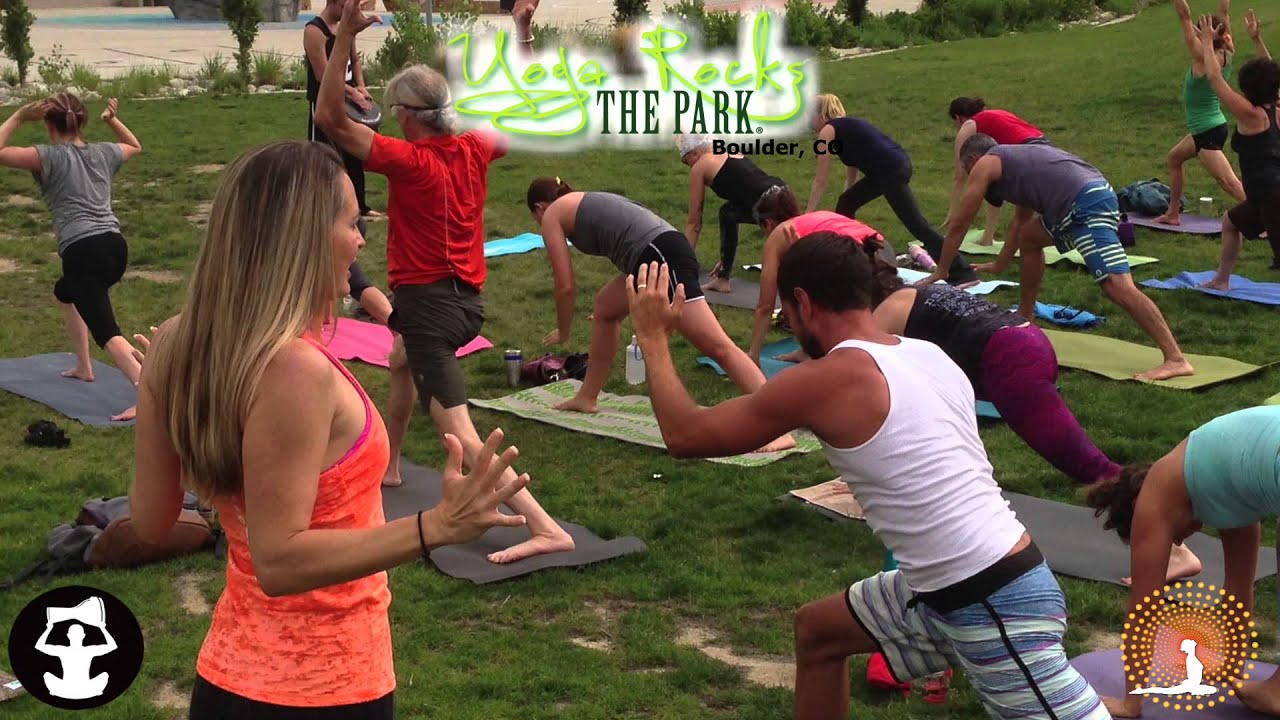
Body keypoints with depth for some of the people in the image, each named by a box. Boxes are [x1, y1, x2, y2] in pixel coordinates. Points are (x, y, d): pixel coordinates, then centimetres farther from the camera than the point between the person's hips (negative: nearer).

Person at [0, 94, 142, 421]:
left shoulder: (50, 157, -1)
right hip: (115, 247, 7)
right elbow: (135, 146, 39)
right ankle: (84, 367, 40)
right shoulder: (104, 153, 17)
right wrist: (112, 120, 33)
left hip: (84, 252, -7)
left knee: (106, 331, -17)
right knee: (65, 292, 37)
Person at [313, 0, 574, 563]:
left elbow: (330, 118, -25)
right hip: (468, 299, 9)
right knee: (401, 359, 39)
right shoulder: (473, 150, 1)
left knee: (461, 437, -14)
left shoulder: (409, 160, -19)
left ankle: (545, 528, -25)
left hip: (429, 304, -9)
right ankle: (389, 465, 54)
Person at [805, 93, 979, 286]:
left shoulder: (827, 132, 4)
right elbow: (851, 177, 34)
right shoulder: (847, 127, 28)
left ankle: (962, 274, -14)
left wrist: (808, 215, 15)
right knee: (845, 204, 20)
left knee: (915, 223, -10)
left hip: (891, 170, -9)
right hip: (897, 165, 9)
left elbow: (820, 182, 7)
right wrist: (850, 206, 41)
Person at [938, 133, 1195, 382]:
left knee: (1118, 287, -18)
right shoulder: (1014, 159, 35)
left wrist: (940, 272, 30)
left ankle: (1176, 360, -25)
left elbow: (959, 224, 18)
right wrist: (999, 265, 58)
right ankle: (1025, 316, 39)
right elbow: (1021, 220, 48)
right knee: (1029, 238, 29)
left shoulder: (984, 165, 12)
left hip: (1085, 205, -10)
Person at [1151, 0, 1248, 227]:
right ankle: (1173, 214, 35)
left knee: (1228, 181, -11)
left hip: (1207, 132, -10)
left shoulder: (1203, 58, -21)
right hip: (1208, 128, 10)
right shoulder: (1225, 54, -2)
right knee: (1173, 159, 27)